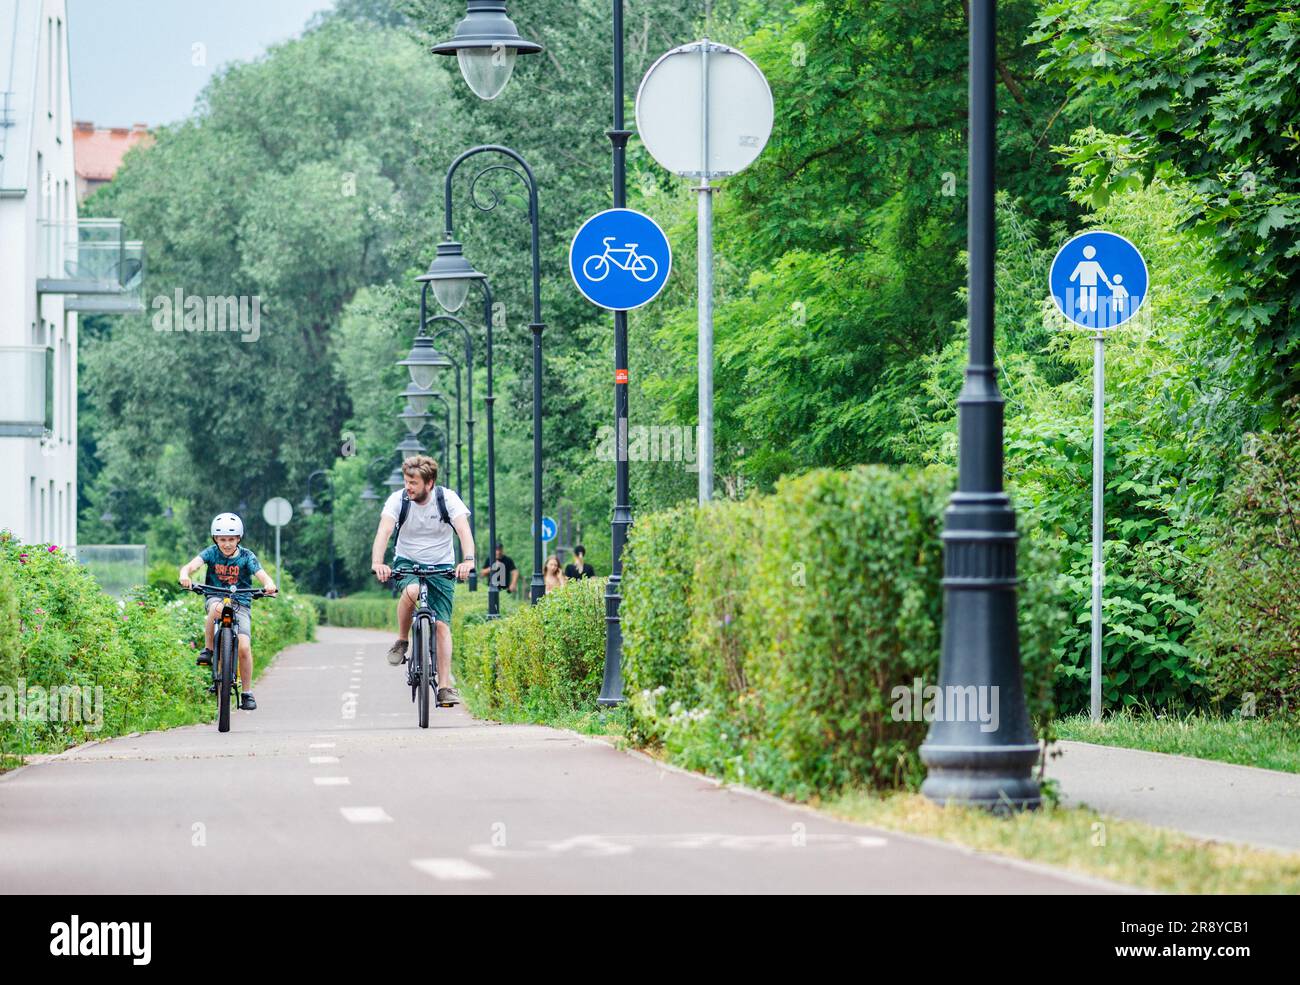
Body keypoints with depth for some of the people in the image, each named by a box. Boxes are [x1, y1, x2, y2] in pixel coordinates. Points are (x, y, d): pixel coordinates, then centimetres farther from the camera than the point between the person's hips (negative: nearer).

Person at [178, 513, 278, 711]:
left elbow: (262, 575, -21)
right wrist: (185, 574, -45)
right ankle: (208, 650, -18)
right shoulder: (212, 553, -6)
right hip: (216, 597, 0)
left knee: (244, 647, -16)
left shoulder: (246, 557, -7)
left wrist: (269, 585, -45)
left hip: (241, 603, 0)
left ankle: (247, 693, 0)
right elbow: (192, 565, -21)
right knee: (217, 608, -39)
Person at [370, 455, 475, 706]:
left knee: (442, 624, -11)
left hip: (441, 566, 0)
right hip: (407, 562, 0)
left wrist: (468, 560, -46)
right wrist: (377, 562, -45)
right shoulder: (398, 499, -14)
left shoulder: (447, 499, -15)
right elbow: (384, 531, -26)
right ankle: (401, 641, -12)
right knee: (411, 591, -35)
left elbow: (464, 530, -27)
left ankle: (446, 686, -10)